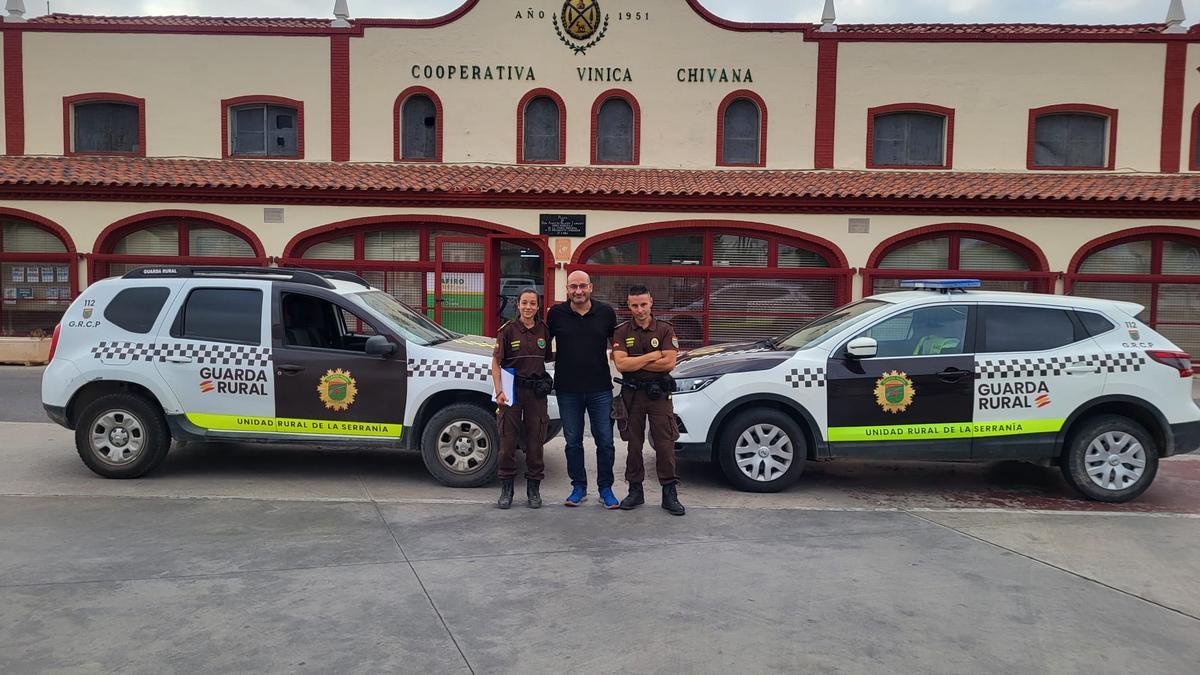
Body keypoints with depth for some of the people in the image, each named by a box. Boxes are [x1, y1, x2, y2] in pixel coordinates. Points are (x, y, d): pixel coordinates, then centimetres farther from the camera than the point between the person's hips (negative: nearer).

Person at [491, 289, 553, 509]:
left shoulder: (543, 330, 6)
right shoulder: (508, 330, -4)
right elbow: (496, 363, -4)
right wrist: (499, 391, -12)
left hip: (537, 391, 3)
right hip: (512, 390, -2)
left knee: (535, 441, 7)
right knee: (508, 440, 2)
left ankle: (534, 489, 19)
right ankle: (506, 489, 15)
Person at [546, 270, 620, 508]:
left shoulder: (606, 313, 1)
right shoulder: (556, 314, 0)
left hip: (600, 389, 0)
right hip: (568, 390, 0)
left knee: (605, 441, 4)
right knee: (573, 442, 10)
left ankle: (605, 488, 18)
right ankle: (579, 487, 24)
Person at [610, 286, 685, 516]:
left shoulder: (665, 330, 0)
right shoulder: (622, 332, 2)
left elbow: (669, 363, -12)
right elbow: (621, 364, -11)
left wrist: (633, 362, -10)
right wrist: (652, 356, -12)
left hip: (658, 394, -1)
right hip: (632, 394, 1)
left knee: (665, 445, -1)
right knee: (634, 445, 10)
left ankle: (670, 494, 8)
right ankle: (635, 490, 21)